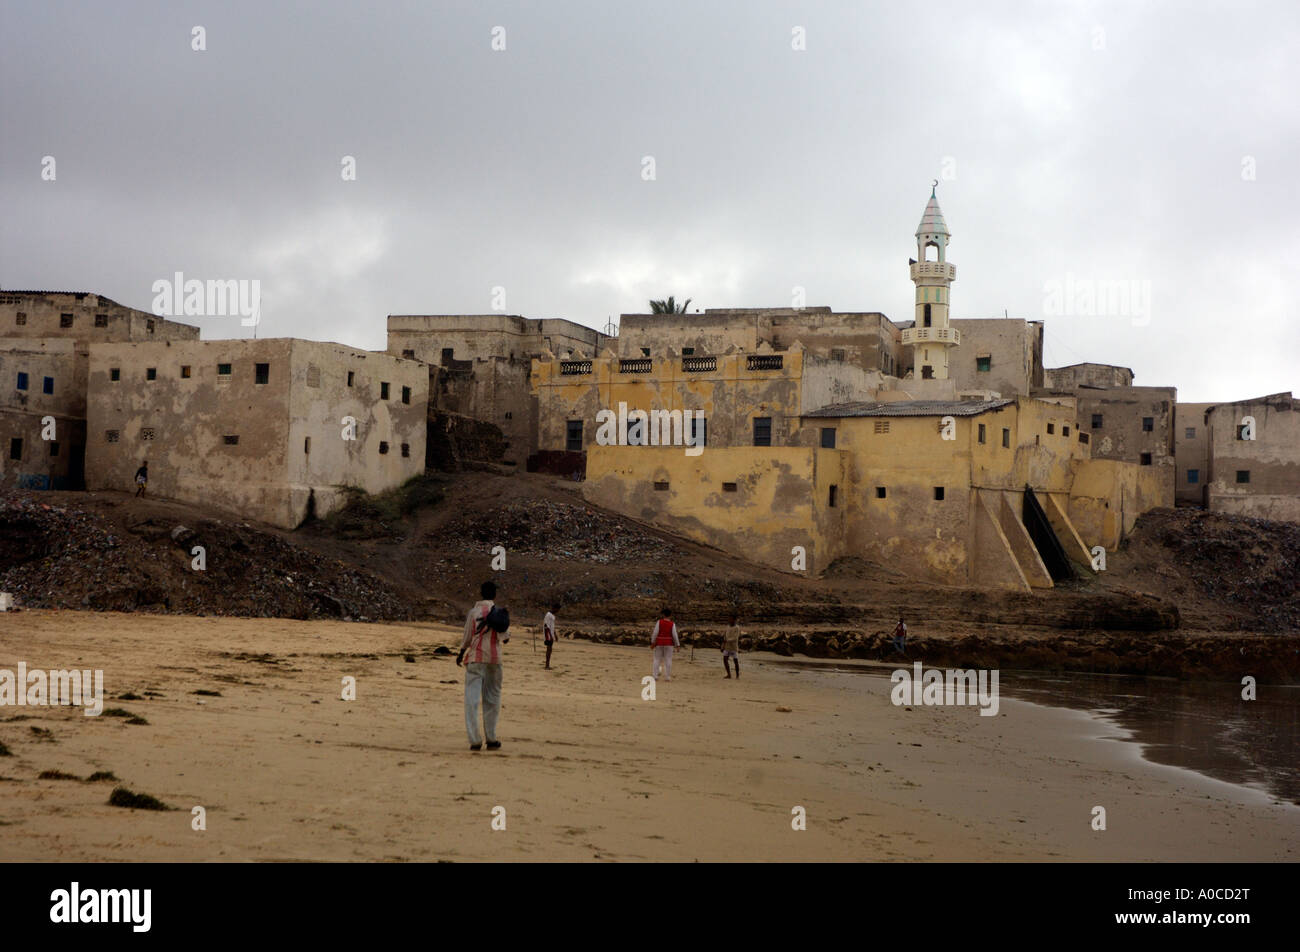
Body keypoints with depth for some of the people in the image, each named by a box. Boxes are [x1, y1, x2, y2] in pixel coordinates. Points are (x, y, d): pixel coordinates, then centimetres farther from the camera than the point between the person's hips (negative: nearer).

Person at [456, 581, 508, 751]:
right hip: (493, 659, 0)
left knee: (472, 699, -1)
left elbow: (467, 637, 6)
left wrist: (461, 654, 23)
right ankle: (491, 739, 14)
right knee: (492, 699, 11)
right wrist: (506, 637, 16)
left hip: (474, 658, 0)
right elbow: (503, 637, -8)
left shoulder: (473, 612, 2)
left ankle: (474, 740, -10)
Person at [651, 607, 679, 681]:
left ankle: (655, 676, 0)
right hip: (669, 644, 0)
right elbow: (675, 636, -10)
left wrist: (652, 642, -4)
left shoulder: (659, 622, -8)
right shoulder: (672, 624, -8)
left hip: (659, 643, 0)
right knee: (668, 660, 3)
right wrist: (677, 645, -1)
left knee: (657, 659, 7)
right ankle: (667, 677, 0)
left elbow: (655, 633, -11)